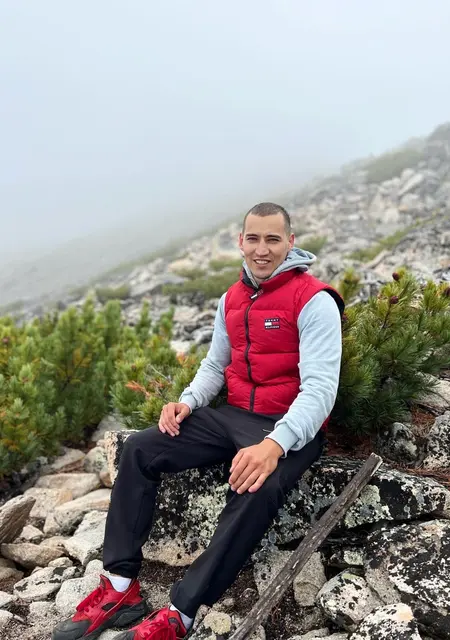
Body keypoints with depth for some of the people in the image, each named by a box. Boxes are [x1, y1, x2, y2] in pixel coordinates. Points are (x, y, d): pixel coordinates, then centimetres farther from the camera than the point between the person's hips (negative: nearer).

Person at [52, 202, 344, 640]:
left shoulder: (314, 301, -13)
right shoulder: (231, 300, 10)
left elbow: (320, 388, -21)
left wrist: (274, 445, -36)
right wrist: (188, 401, -2)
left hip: (290, 427, -6)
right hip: (233, 416, 7)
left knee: (258, 487, -38)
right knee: (139, 449, -7)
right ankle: (120, 589, -7)